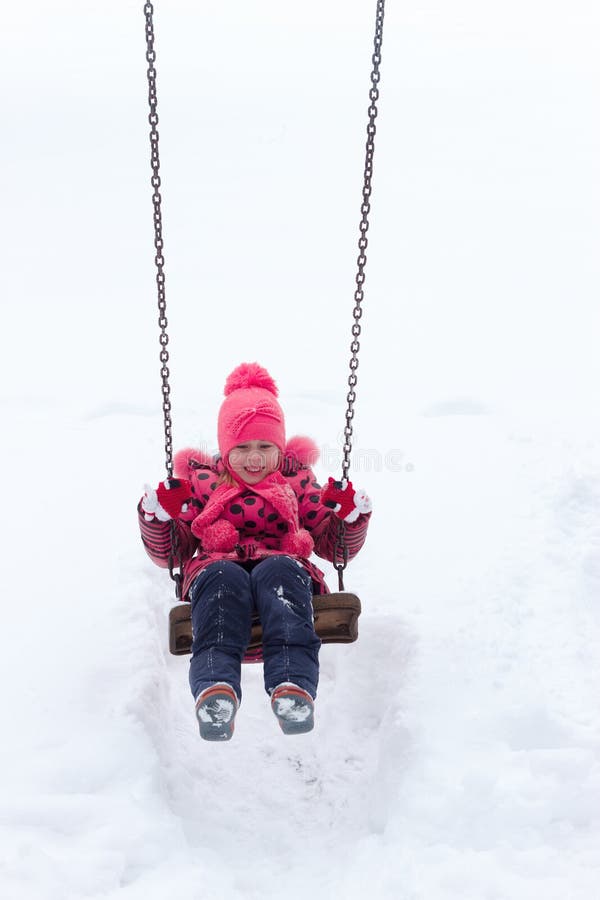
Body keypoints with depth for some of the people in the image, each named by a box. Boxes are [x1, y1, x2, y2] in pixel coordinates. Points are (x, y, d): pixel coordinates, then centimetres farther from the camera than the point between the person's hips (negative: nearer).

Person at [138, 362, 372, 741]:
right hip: (215, 569, 0)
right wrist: (158, 517, -1)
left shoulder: (297, 483, 24)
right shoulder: (201, 482, 23)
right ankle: (216, 687, -60)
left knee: (279, 570, -37)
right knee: (224, 576, -37)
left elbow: (336, 547, 20)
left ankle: (294, 686, -58)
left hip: (282, 570, 0)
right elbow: (168, 553, 19)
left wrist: (350, 516, -2)